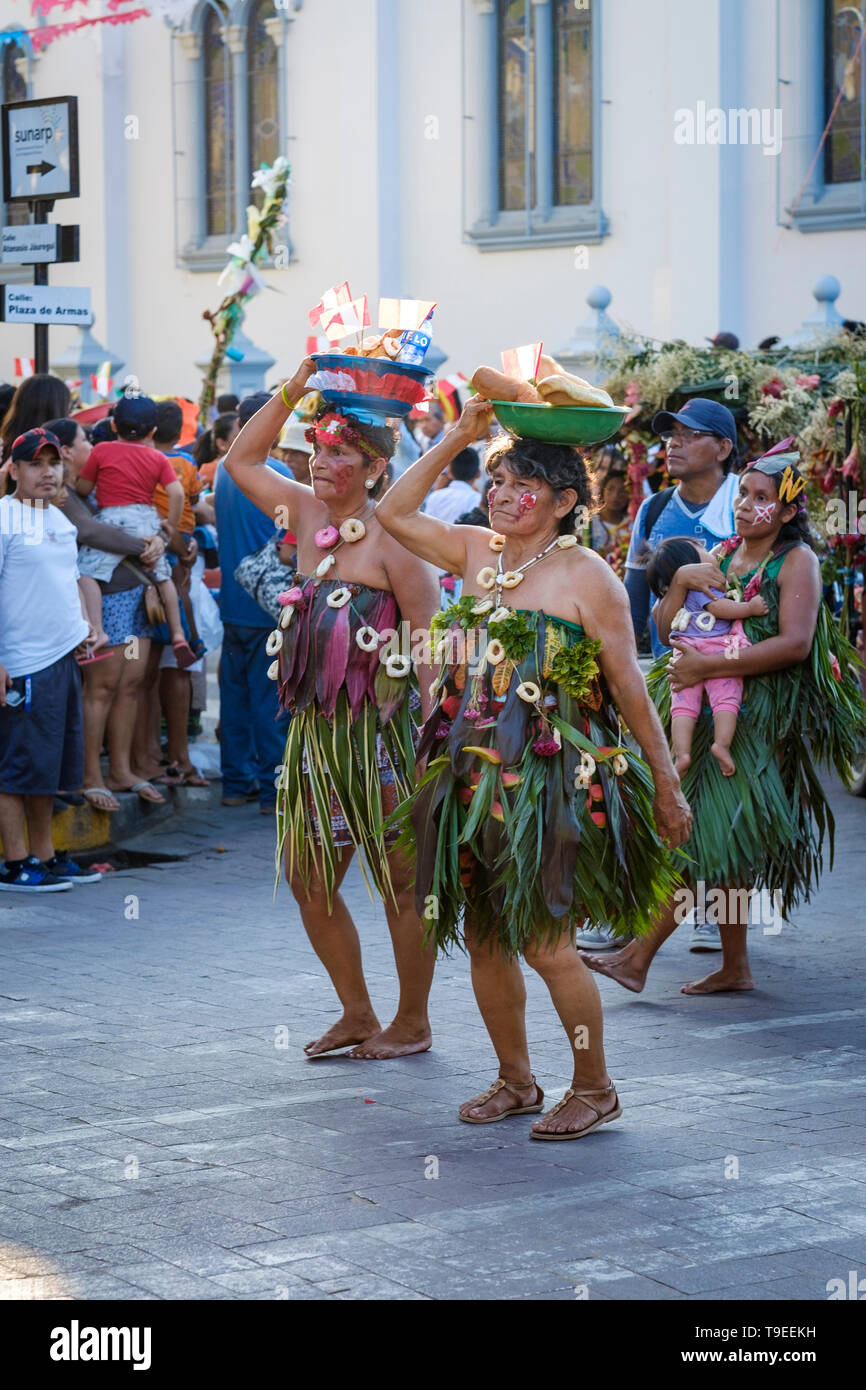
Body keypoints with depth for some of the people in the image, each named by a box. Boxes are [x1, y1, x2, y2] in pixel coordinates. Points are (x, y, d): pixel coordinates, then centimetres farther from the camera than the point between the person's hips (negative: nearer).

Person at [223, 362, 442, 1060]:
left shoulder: (394, 537, -12)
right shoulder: (308, 513, 8)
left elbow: (430, 642, -13)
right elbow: (241, 460, 18)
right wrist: (291, 393, 8)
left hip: (380, 729, -7)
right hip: (315, 727, 8)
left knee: (401, 879, 3)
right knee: (309, 878, 10)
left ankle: (413, 1023, 16)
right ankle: (357, 1014, 23)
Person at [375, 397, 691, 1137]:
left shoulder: (586, 576, -7)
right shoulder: (477, 553, 9)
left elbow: (629, 687, -5)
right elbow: (395, 512, 14)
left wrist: (666, 786, -4)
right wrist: (458, 438, 6)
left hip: (553, 784, -6)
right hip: (476, 779, 7)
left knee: (543, 940, -9)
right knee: (483, 936, 10)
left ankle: (595, 1088, 7)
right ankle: (516, 1081, 26)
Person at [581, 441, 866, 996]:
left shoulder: (797, 560, -7)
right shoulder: (723, 555, 12)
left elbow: (795, 643, -20)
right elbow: (666, 627, 10)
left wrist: (706, 667, -21)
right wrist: (681, 580, -11)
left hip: (765, 717, -7)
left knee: (712, 829, -9)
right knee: (724, 844, 8)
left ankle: (641, 955, -7)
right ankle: (735, 967, 15)